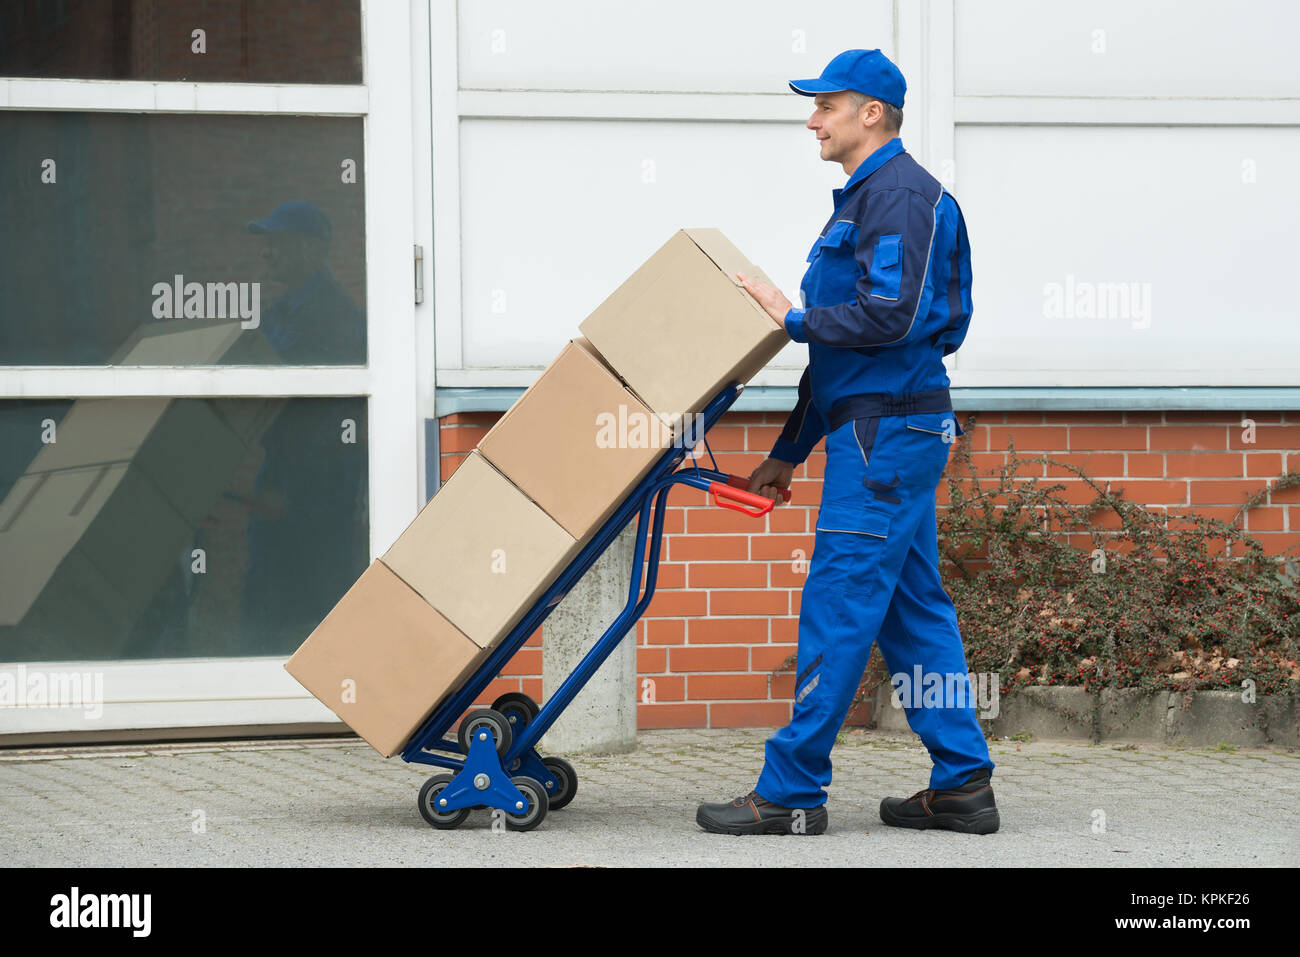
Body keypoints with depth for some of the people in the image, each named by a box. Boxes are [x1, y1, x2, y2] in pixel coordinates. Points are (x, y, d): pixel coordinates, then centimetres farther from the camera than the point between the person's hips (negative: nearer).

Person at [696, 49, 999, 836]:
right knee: (913, 610, 10)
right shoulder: (863, 198, 21)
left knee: (838, 609, -9)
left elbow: (889, 317, -23)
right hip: (883, 429, 11)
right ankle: (963, 784, 11)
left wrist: (794, 318, -10)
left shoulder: (901, 194, -12)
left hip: (888, 429, -11)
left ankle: (792, 791, -7)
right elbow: (842, 338, 24)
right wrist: (789, 453, 23)